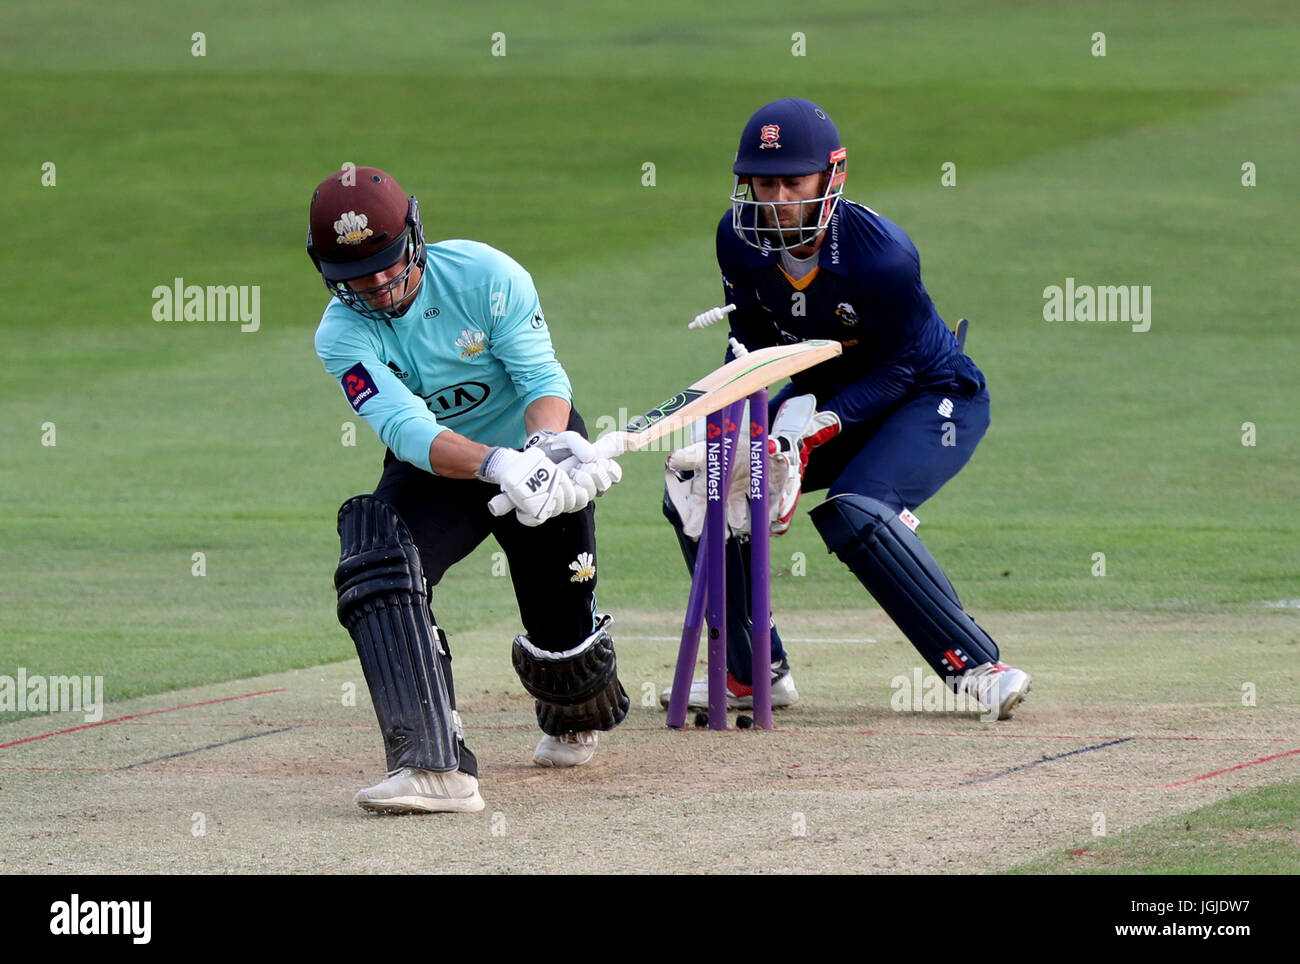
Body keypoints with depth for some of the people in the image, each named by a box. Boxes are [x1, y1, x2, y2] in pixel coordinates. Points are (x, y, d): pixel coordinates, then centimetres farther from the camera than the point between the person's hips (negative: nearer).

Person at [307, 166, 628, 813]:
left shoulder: (487, 276, -22)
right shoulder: (342, 336, -21)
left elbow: (544, 379, -22)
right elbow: (405, 427, -35)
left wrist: (550, 444, -46)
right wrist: (499, 466, -52)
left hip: (534, 451, 0)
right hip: (434, 470, 0)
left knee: (562, 633, 2)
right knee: (376, 573, -30)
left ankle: (574, 722, 43)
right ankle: (435, 766, -39)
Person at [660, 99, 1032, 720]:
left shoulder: (883, 253, -32)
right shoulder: (740, 238, -14)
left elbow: (897, 368, -22)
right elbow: (751, 341, 0)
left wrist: (812, 432, -30)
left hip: (934, 397, -7)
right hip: (824, 396, 7)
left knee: (853, 514, -32)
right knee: (696, 486, -2)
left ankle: (974, 663, -24)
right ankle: (756, 671, 12)